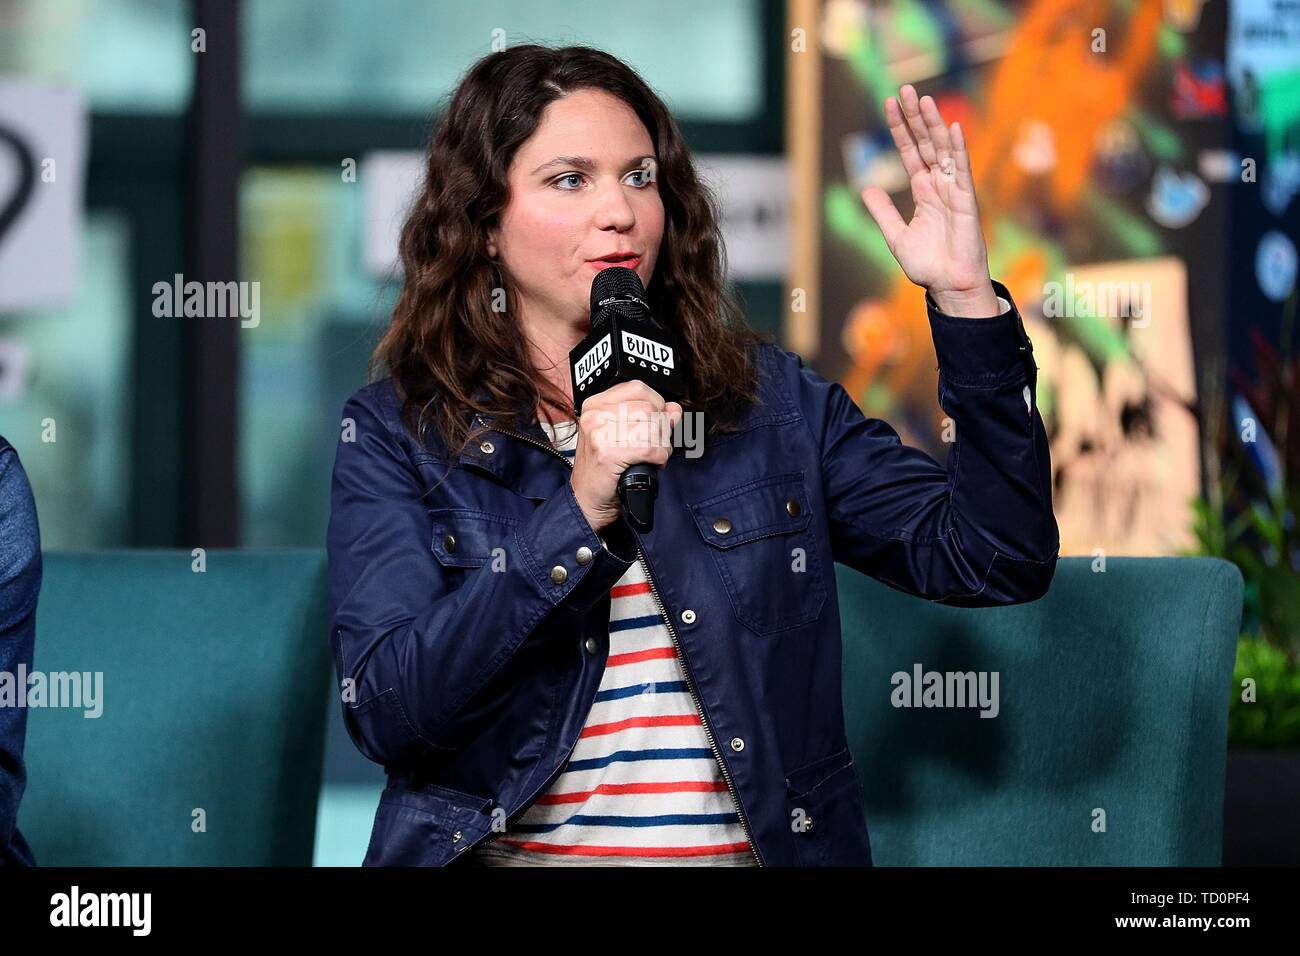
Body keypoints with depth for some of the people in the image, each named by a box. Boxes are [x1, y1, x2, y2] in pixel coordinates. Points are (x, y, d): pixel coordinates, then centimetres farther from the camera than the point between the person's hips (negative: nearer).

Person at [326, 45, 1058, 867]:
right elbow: (384, 713, -5)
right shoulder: (395, 430, 6)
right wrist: (579, 514, -14)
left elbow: (995, 561, 4)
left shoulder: (771, 400, 11)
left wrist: (966, 297, -3)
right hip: (504, 848, -1)